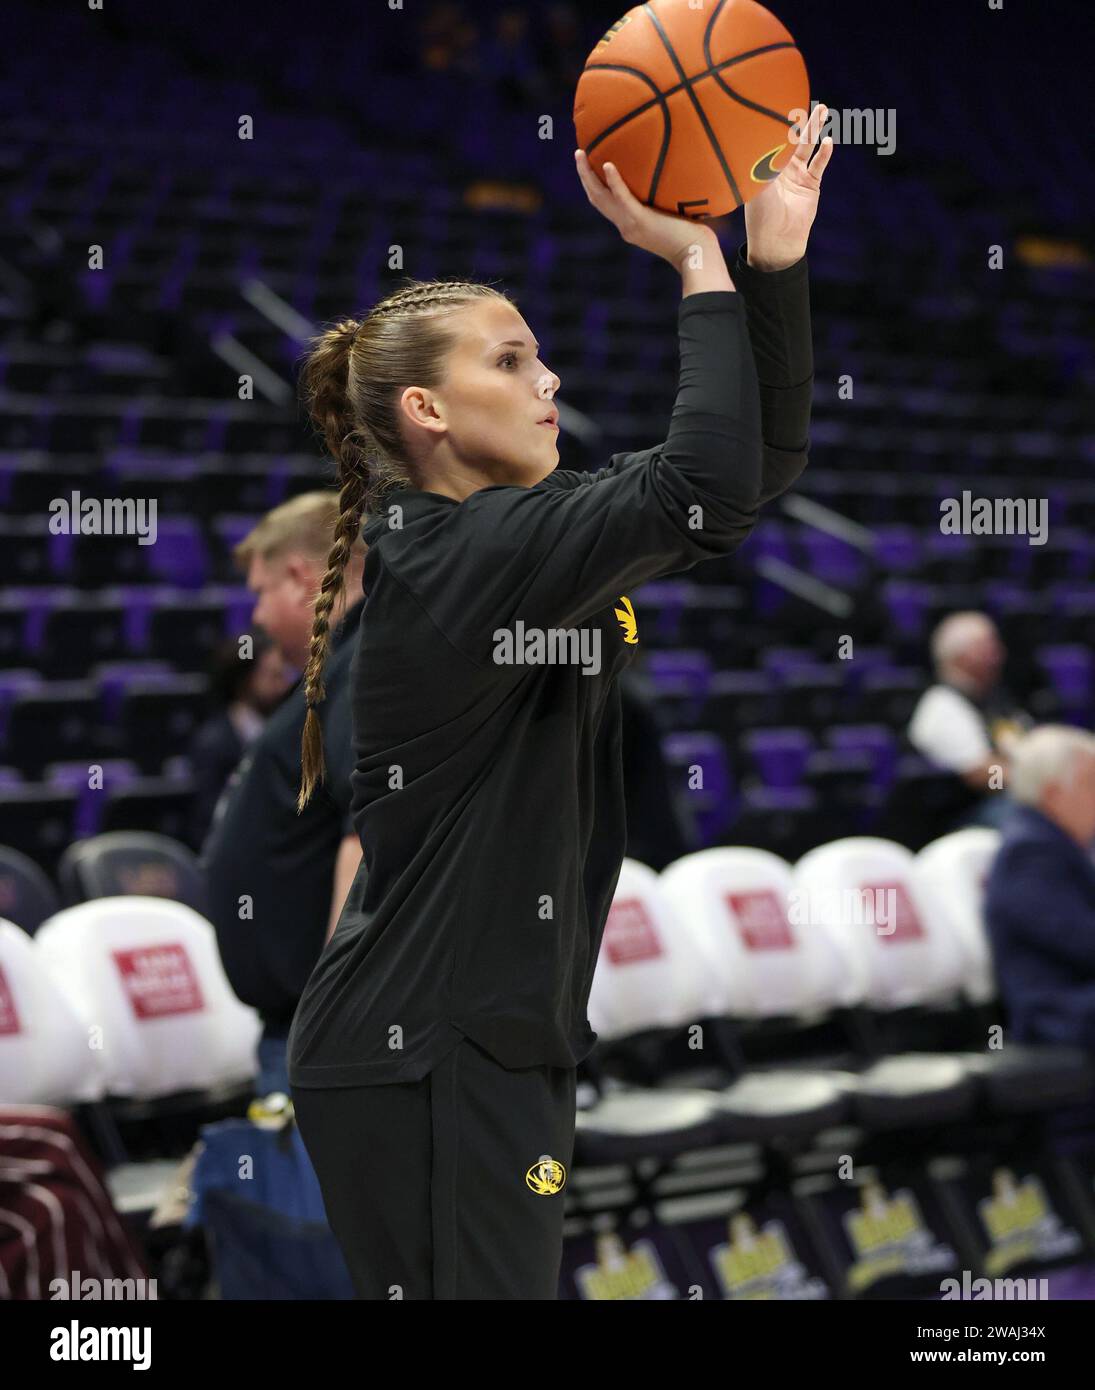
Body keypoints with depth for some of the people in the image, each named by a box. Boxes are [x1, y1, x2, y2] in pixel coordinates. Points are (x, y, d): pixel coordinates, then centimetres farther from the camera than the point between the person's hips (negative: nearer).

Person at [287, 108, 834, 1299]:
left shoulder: (534, 539, 12)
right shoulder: (452, 561, -15)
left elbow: (760, 464, 11)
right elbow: (704, 485, -24)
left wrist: (774, 259, 1)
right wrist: (698, 260, -14)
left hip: (498, 1044, 10)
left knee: (504, 1283, 12)